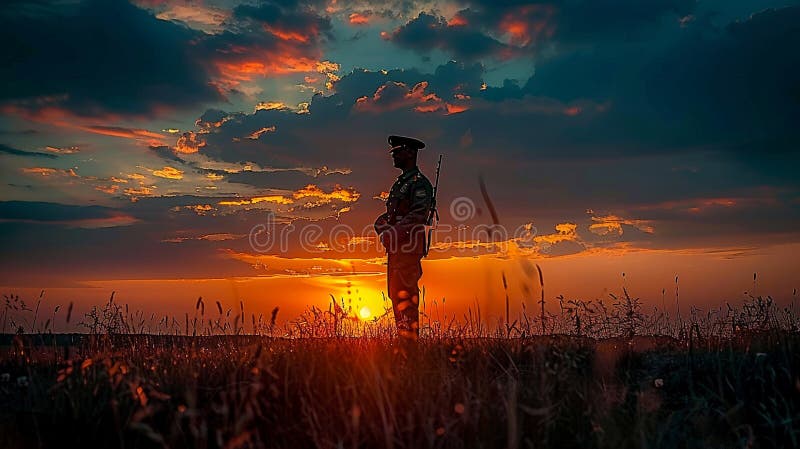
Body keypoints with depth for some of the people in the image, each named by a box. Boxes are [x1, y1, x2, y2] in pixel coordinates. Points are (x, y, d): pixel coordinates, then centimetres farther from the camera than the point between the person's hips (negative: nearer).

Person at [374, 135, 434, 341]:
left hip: (410, 245, -10)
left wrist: (394, 232, -24)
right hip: (396, 246, 10)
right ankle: (403, 336, 17)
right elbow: (387, 215, 20)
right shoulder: (399, 183, 22)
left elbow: (418, 215, -19)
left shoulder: (420, 182, -8)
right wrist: (384, 229, 0)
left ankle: (411, 337, -10)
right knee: (395, 292, 11)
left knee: (405, 293, -12)